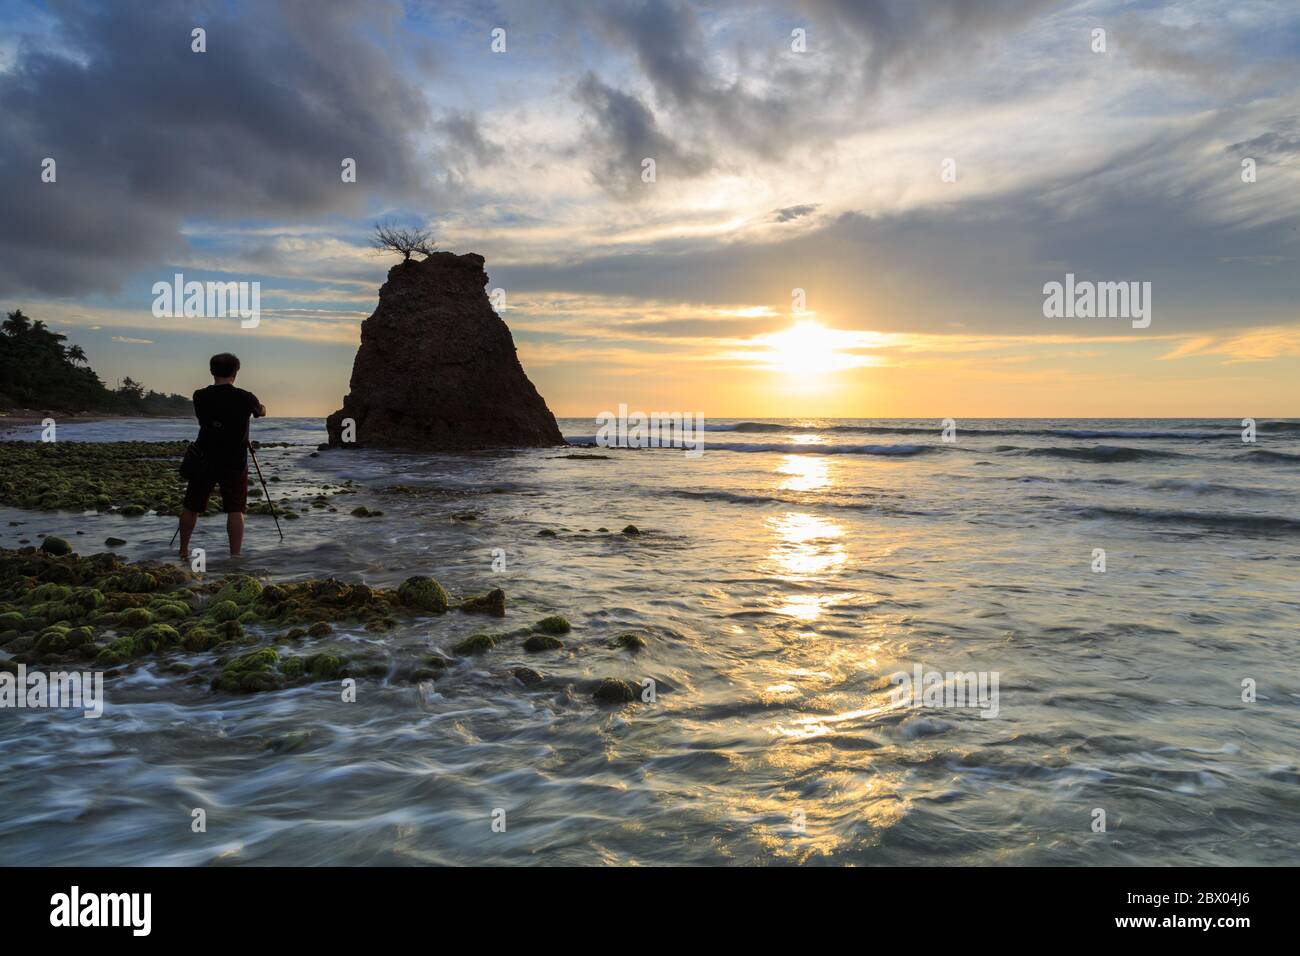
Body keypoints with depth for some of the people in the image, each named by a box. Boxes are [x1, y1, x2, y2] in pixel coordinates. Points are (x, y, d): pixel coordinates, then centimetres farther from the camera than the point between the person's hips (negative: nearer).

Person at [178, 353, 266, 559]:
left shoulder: (200, 396, -3)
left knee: (191, 507, 16)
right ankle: (235, 555, -5)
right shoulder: (245, 398, -8)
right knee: (235, 510, 1)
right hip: (235, 464, -2)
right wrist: (260, 406, 38)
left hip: (204, 462, 2)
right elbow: (262, 412, 14)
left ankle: (183, 552, 26)